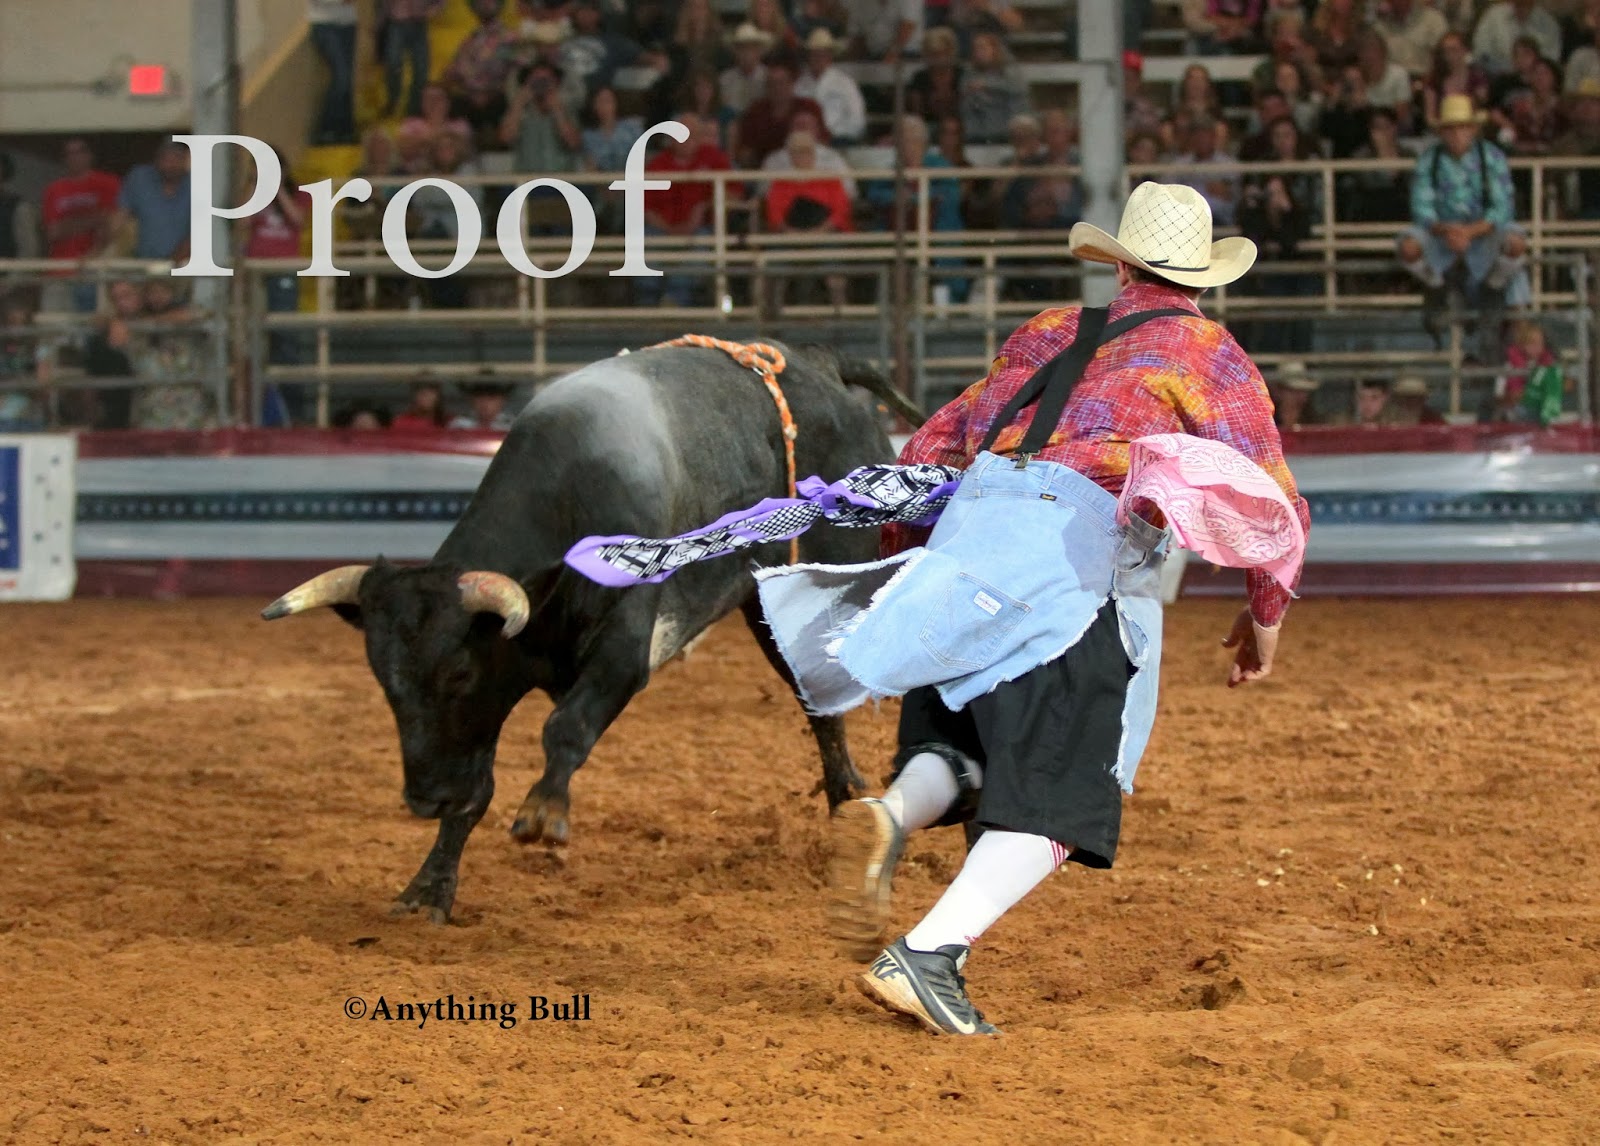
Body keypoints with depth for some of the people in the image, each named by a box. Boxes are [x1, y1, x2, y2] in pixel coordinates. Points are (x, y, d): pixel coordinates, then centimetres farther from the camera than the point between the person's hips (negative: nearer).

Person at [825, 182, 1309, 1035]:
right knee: (1060, 795, -4)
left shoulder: (1045, 337, 29)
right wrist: (1265, 619, 25)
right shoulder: (1207, 355, 16)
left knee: (960, 751, 18)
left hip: (966, 533, 5)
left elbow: (930, 450, 33)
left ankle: (892, 814, -16)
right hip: (1083, 556, -4)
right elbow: (1273, 507, 10)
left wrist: (905, 565, 43)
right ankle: (928, 957, -20)